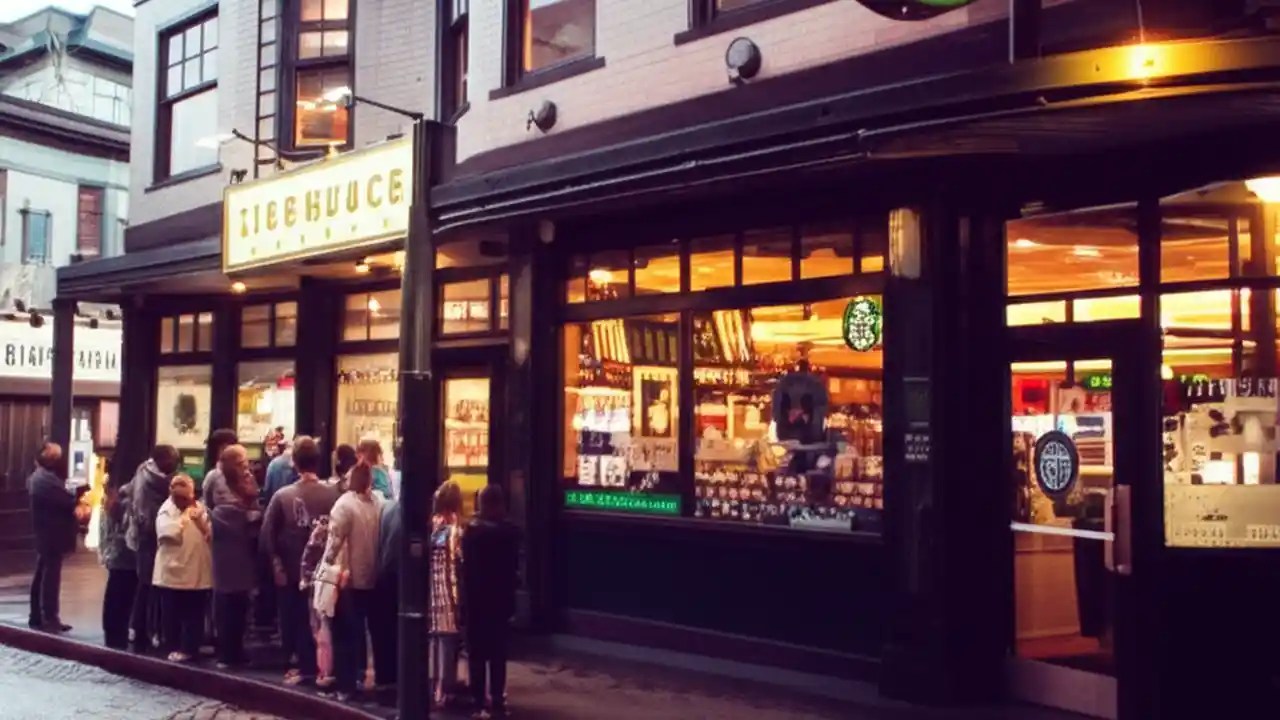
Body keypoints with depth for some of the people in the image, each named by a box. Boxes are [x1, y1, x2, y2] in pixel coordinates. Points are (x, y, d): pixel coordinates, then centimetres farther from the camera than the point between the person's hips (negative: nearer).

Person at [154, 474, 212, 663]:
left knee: (194, 614, 7)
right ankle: (173, 647, 18)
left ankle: (189, 648, 16)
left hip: (197, 571, 3)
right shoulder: (166, 510, -3)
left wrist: (200, 520, -10)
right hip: (173, 571, -3)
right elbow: (168, 533, -20)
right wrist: (184, 516, -9)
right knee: (172, 613, 6)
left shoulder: (200, 508, 9)